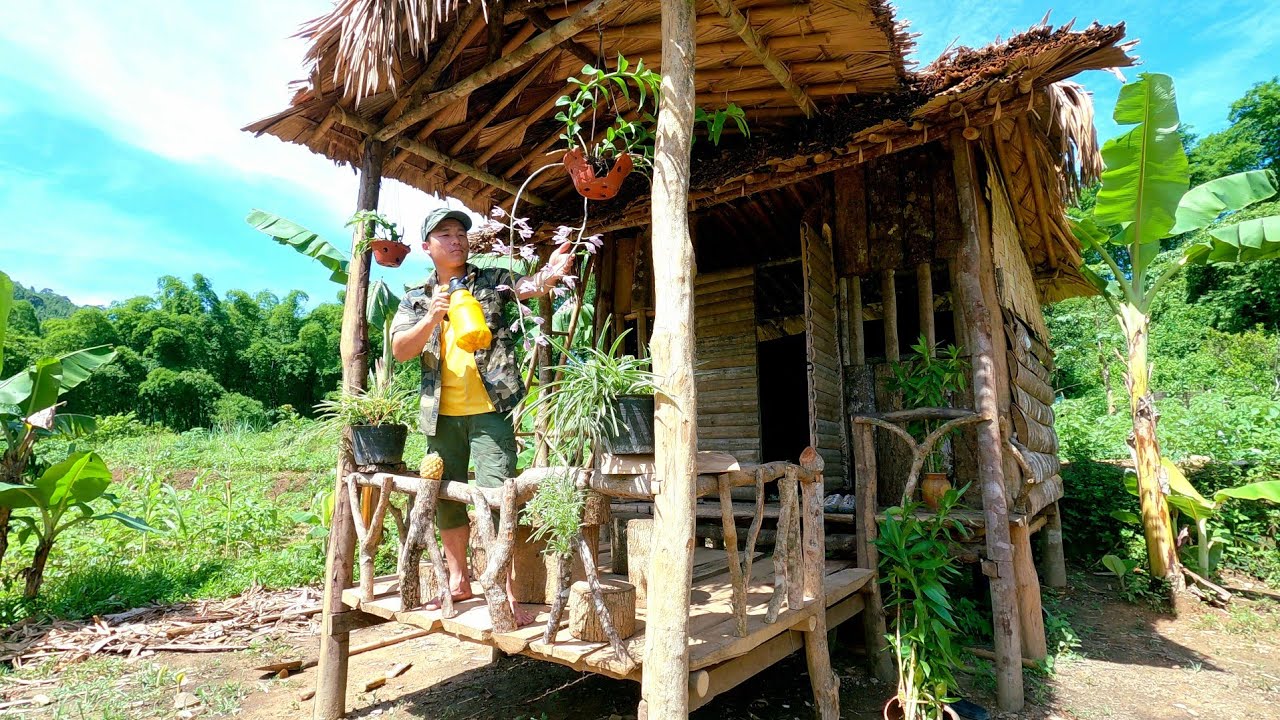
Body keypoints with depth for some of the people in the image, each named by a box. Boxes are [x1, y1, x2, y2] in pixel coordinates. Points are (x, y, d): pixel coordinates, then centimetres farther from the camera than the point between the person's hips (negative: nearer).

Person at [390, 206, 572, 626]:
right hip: (440, 413, 4)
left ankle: (505, 591, -2)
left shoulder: (492, 281, 7)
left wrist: (550, 274, -34)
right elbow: (400, 351, 1)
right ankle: (458, 580, 29)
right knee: (447, 497, 13)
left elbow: (528, 287, -11)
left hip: (490, 407, -4)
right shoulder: (415, 299, 13)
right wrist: (431, 318, -16)